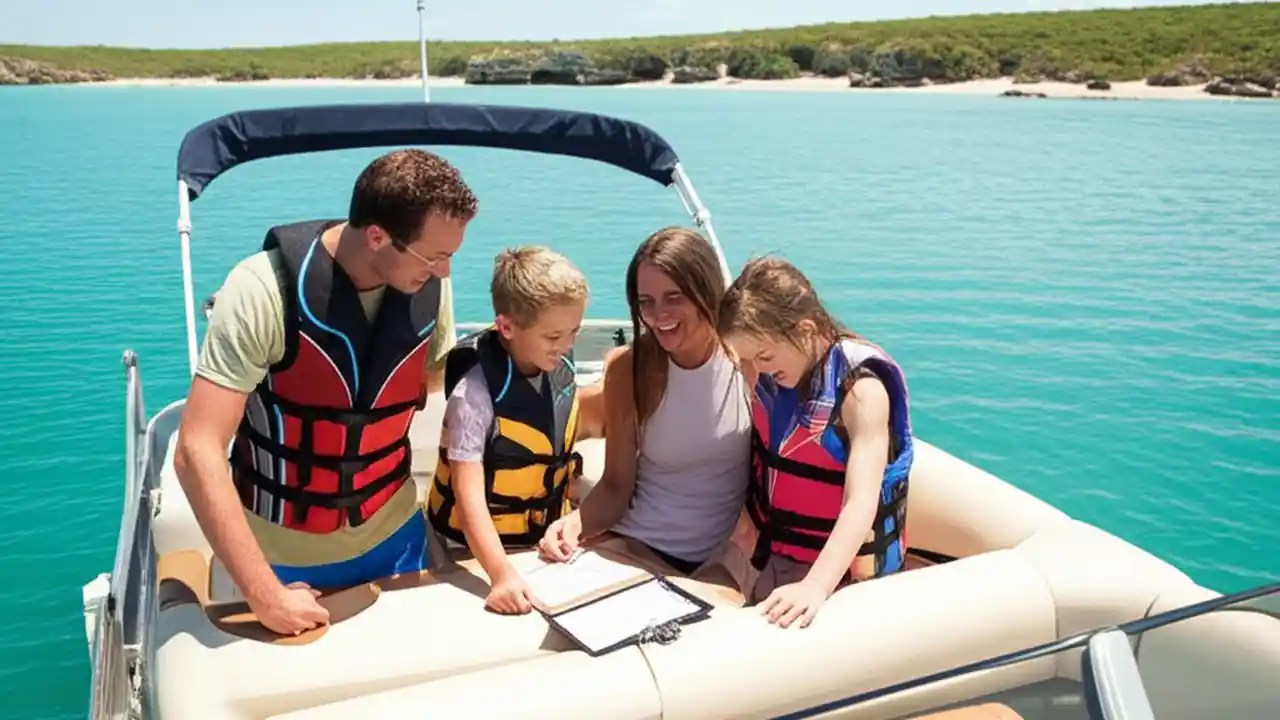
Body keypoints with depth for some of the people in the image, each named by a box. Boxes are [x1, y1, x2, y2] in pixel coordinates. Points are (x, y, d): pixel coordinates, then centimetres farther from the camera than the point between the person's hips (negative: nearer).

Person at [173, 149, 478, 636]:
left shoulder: (429, 285, -12)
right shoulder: (264, 290, -24)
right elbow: (197, 453, -24)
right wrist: (264, 593, -26)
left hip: (393, 538, 3)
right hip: (280, 555, -3)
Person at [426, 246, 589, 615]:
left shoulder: (560, 369, -8)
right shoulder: (477, 391, -27)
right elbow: (468, 492, -29)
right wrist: (502, 573, -39)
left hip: (543, 540, 6)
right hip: (481, 550, -6)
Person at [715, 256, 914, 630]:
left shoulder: (861, 390, -22)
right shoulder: (769, 373, -2)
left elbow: (861, 504, -30)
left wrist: (816, 585, -41)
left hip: (837, 570, -6)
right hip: (768, 554, 6)